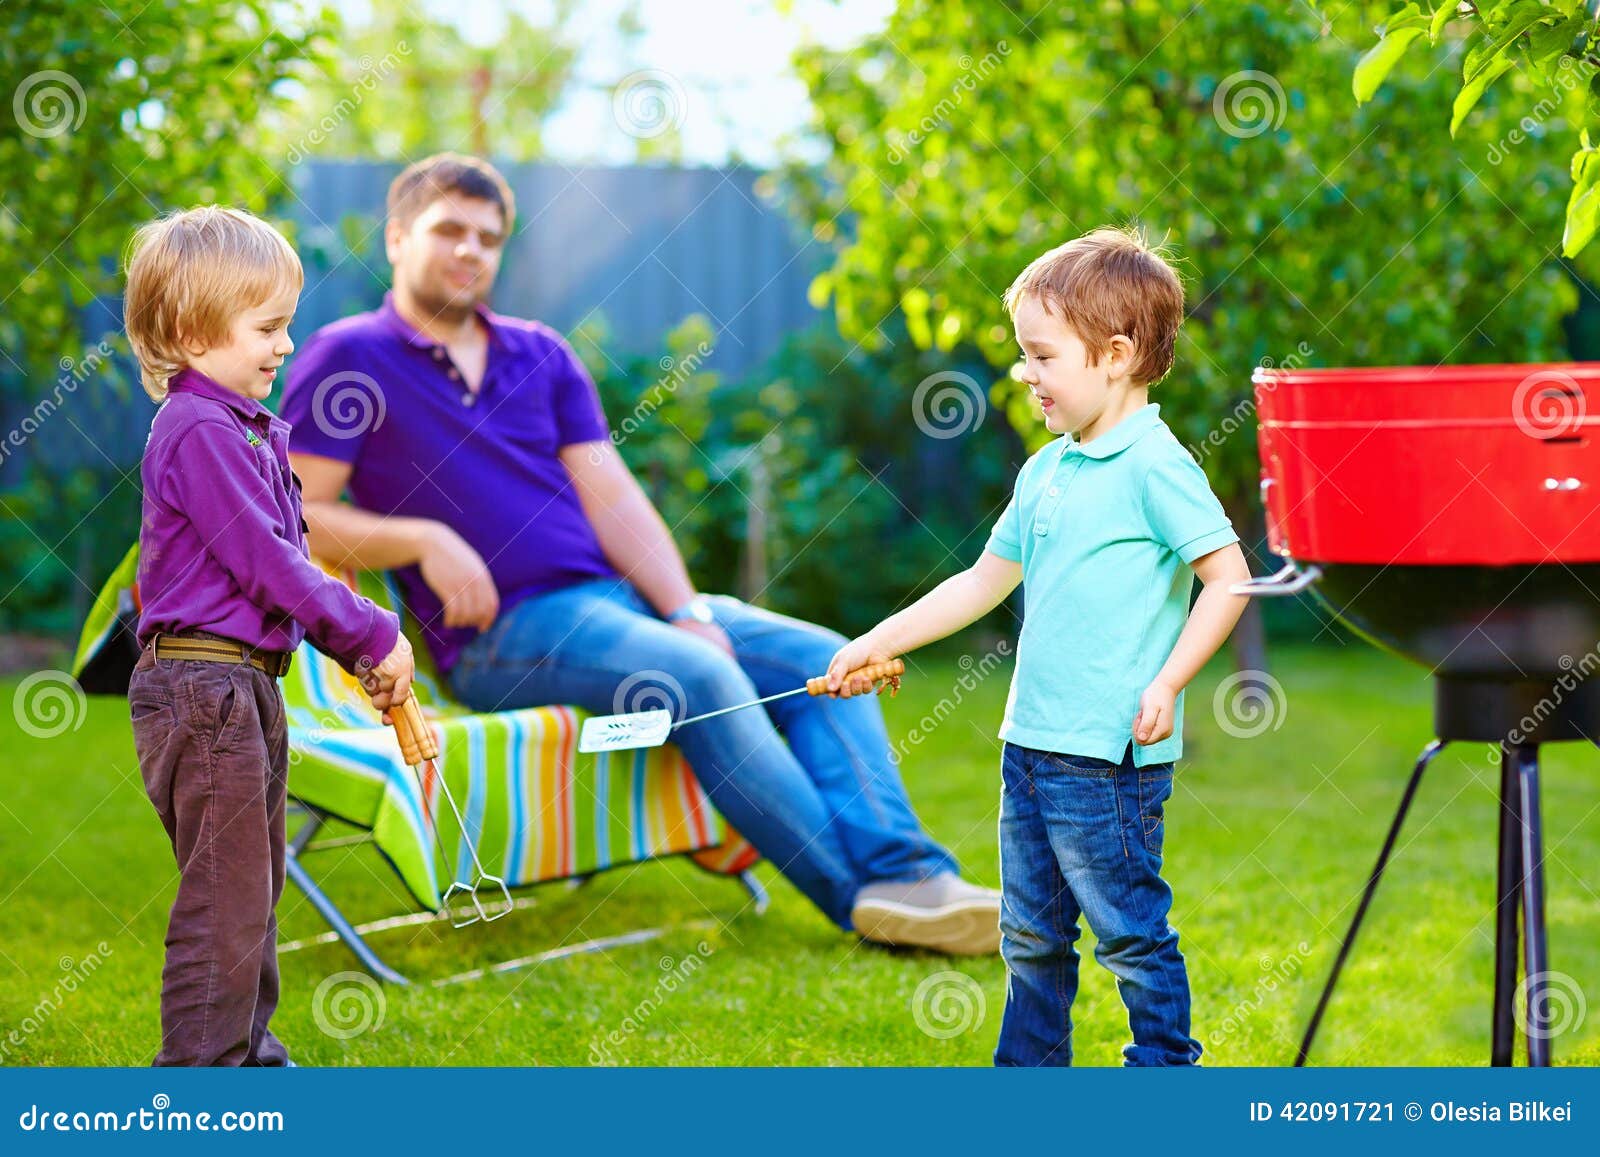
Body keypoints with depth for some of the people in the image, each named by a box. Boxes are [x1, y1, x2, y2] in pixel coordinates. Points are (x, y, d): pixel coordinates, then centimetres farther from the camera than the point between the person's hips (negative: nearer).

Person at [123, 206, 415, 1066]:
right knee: (225, 894, -5)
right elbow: (266, 564, -20)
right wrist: (373, 636, -12)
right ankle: (200, 1068, 2)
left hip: (247, 684, 10)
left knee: (255, 881, 18)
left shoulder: (250, 430, 14)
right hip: (200, 686, -10)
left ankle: (245, 1045, 30)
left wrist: (357, 647, 7)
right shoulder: (198, 432, -17)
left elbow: (285, 561, 18)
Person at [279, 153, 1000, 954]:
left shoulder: (541, 355, 19)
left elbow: (613, 498, 10)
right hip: (505, 630, -7)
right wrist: (421, 538, -18)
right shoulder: (349, 358, 3)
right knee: (701, 677, -31)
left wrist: (688, 611, -5)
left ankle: (901, 870, -27)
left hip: (615, 592, 7)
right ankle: (854, 891, -27)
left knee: (819, 657, -11)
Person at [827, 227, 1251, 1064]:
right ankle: (1028, 1070, 28)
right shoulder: (1044, 472, 12)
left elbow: (1228, 576, -16)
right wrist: (878, 643, 20)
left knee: (1129, 932, 0)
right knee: (1030, 936, 16)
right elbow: (983, 583, 21)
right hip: (1031, 741, 8)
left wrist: (1167, 684, -21)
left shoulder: (1153, 465, -12)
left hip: (1109, 753, -8)